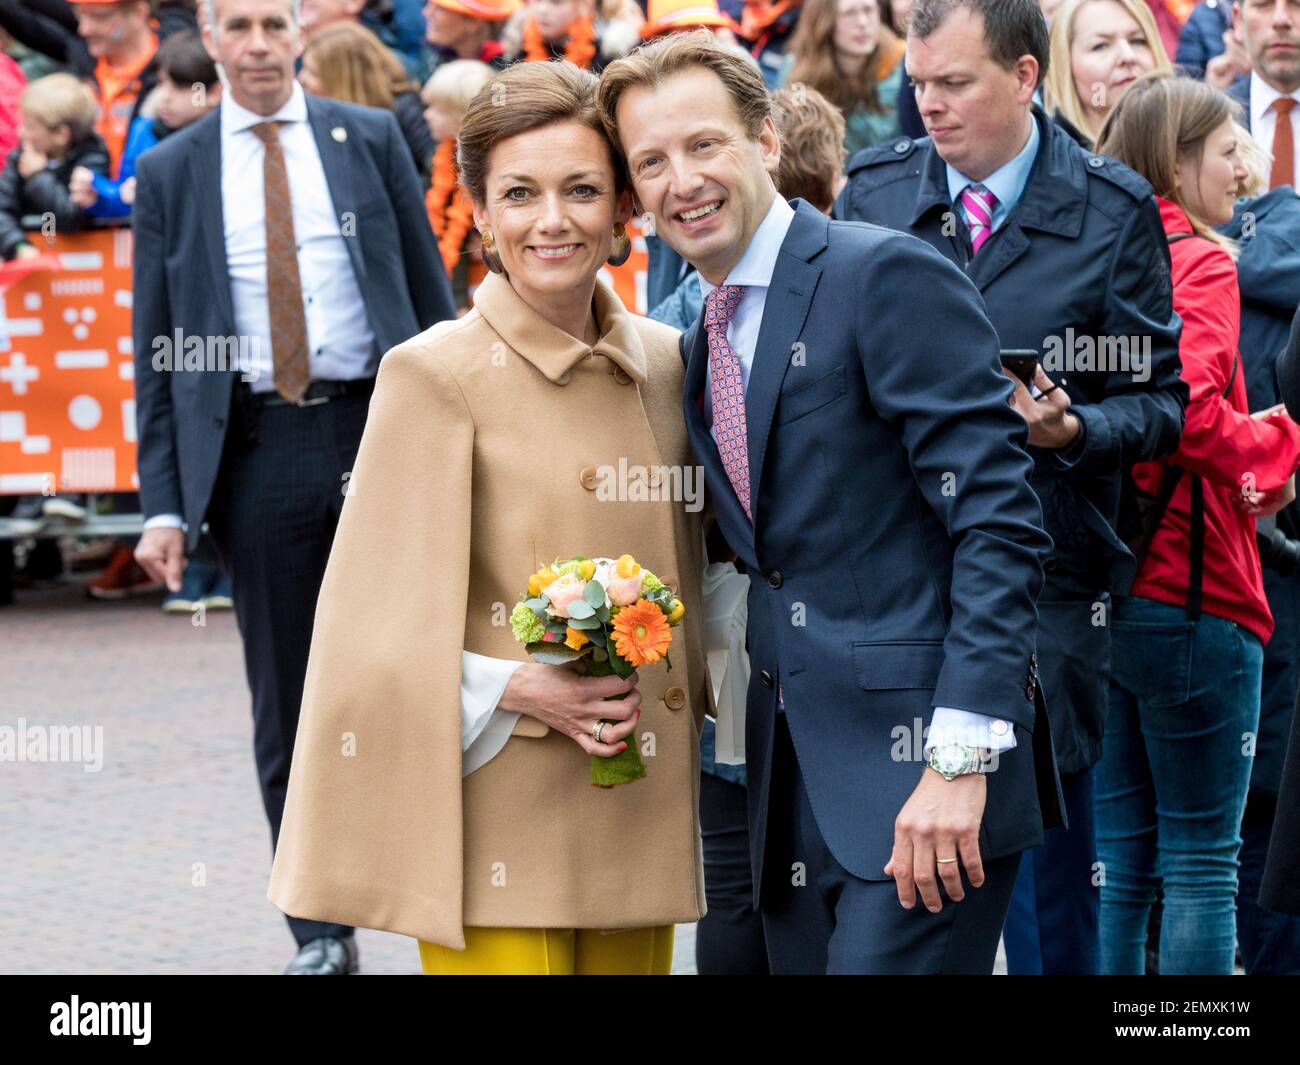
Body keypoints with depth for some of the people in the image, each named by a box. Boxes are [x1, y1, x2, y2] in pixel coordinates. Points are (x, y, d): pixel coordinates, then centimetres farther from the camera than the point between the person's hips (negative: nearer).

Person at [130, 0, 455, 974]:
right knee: (288, 703, 5)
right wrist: (164, 503, 0)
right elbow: (156, 353, 7)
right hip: (256, 450, 1)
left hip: (377, 428, -1)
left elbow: (432, 298, 8)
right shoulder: (170, 174, 7)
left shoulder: (369, 139, 6)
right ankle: (321, 932, 14)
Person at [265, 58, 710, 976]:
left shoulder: (664, 363, 10)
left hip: (640, 821, 6)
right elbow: (379, 630, -8)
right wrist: (516, 690, -19)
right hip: (499, 822, -6)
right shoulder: (435, 374, -7)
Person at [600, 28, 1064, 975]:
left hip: (918, 762, -8)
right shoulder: (705, 344, 16)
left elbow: (998, 519, -15)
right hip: (799, 788, 8)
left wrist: (961, 758, -22)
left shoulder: (889, 277, -9)